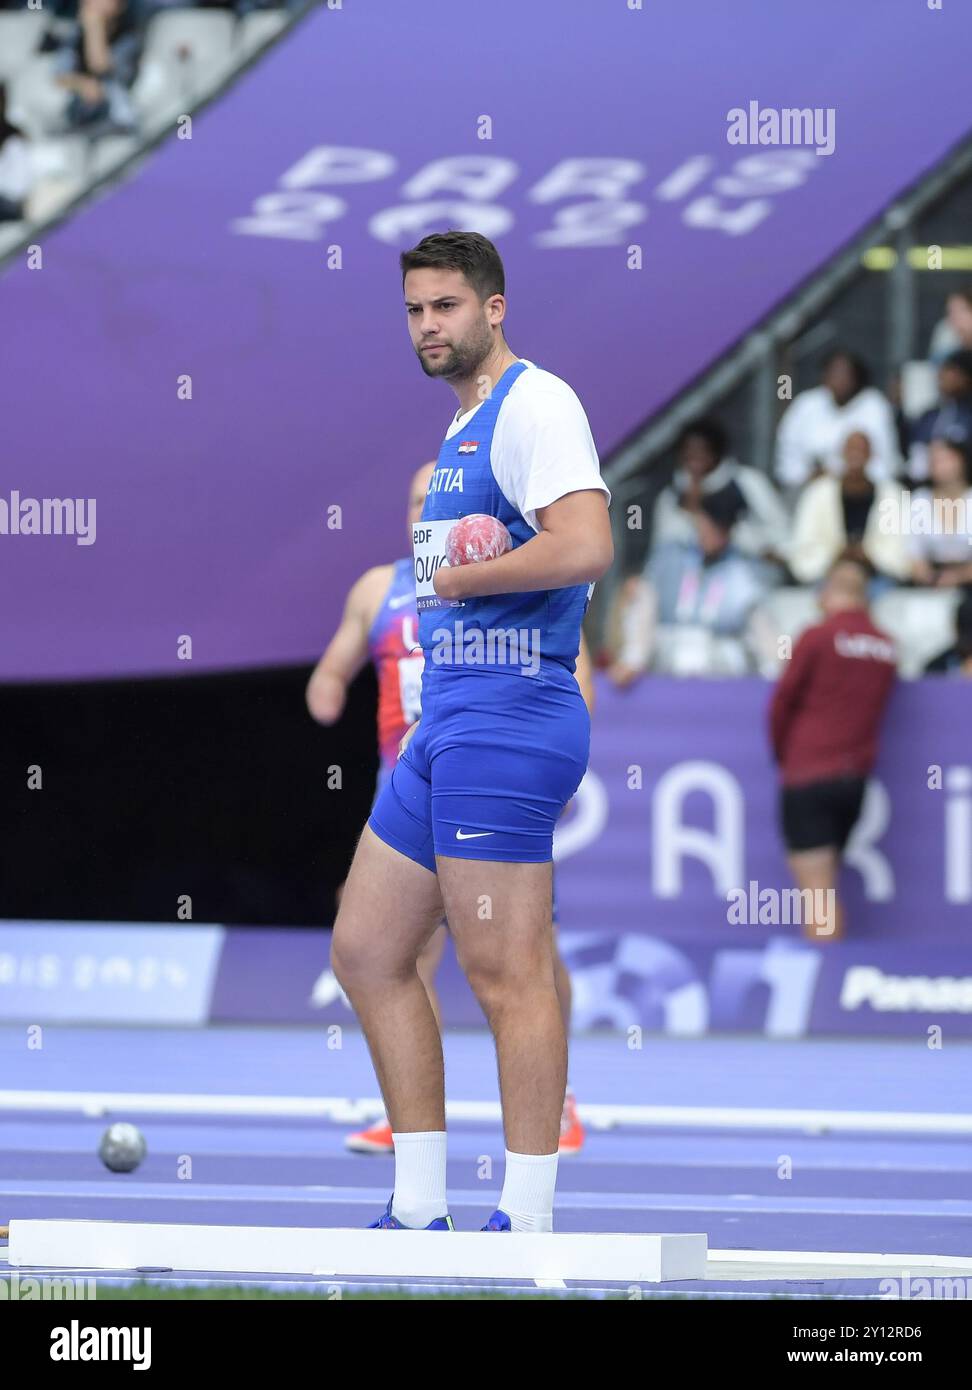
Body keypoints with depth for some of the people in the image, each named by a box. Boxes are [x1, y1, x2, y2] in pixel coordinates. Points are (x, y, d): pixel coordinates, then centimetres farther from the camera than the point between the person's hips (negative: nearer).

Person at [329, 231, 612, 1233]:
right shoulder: (465, 427, 21)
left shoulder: (534, 401, -10)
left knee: (506, 973, -9)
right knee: (367, 953, 10)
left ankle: (528, 1225, -6)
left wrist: (456, 579, -13)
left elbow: (584, 548, -23)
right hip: (446, 722, 11)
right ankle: (420, 1211, 14)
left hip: (505, 718, -11)